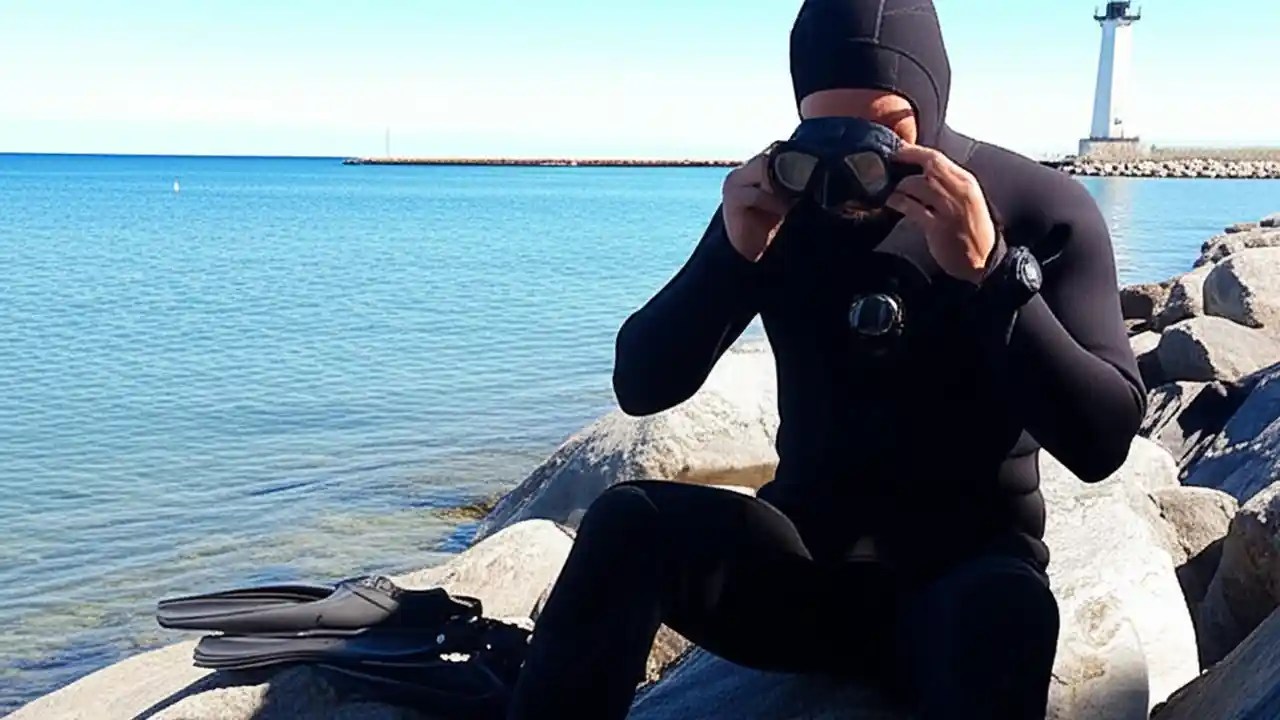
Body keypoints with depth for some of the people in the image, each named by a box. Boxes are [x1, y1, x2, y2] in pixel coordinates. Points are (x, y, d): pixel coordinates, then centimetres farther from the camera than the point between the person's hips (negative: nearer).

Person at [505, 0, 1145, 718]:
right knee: (626, 523, -26)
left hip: (968, 573, -2)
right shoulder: (785, 203, 0)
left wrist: (988, 271, -29)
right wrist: (731, 252, -20)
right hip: (809, 556, 3)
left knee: (1005, 610, -39)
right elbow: (642, 386, -4)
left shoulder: (1041, 209, -7)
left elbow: (1102, 441, -17)